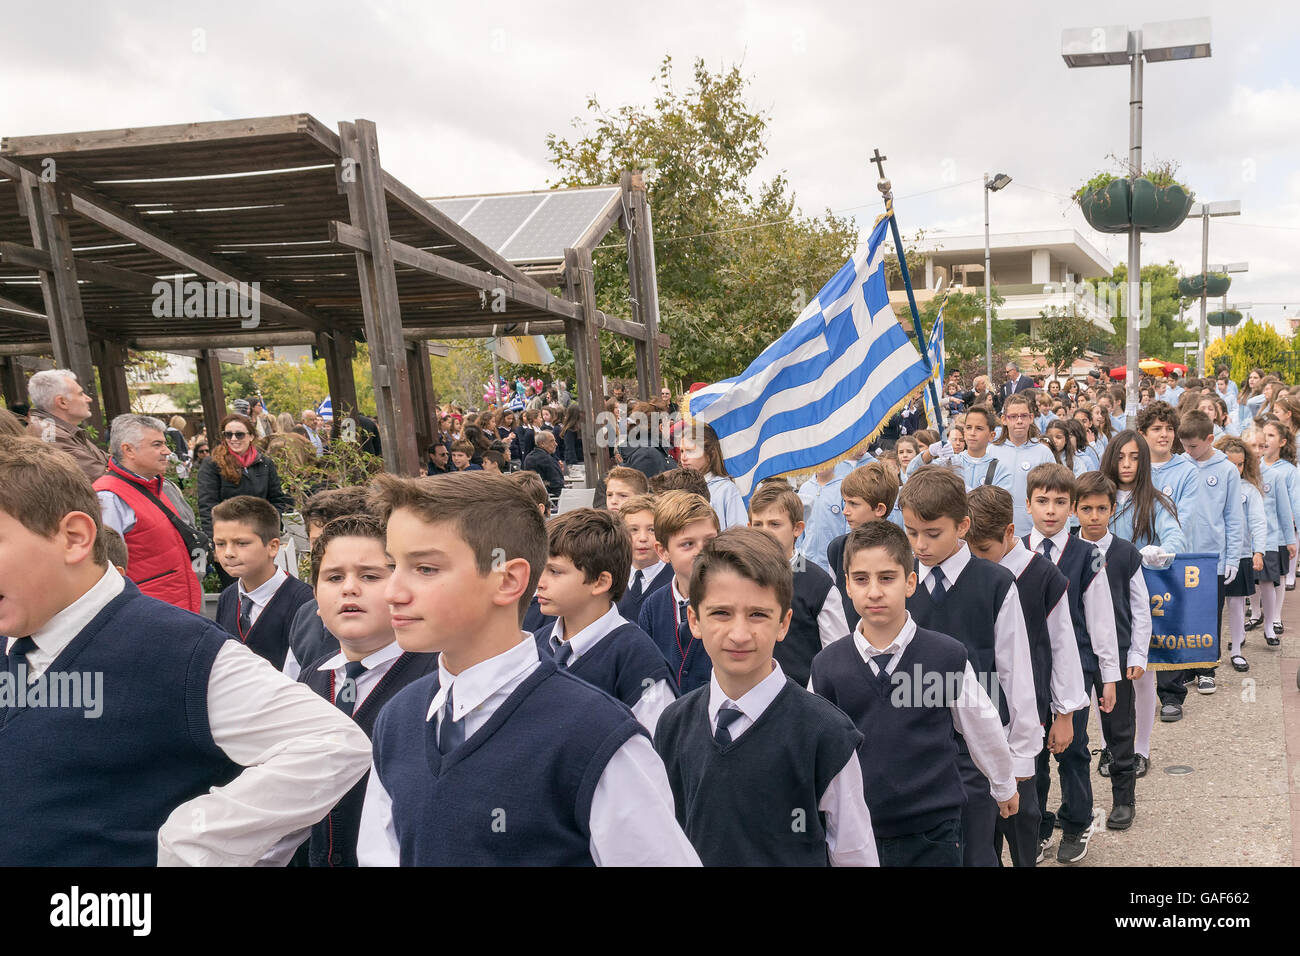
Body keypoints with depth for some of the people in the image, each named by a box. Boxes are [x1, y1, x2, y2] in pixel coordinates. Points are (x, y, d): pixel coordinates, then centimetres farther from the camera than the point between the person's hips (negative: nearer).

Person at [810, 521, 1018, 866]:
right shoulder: (827, 665, -4)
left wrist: (1004, 786, 21)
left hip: (933, 832, -1)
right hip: (856, 831, 1)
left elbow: (983, 727, 7)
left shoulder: (948, 656, -8)